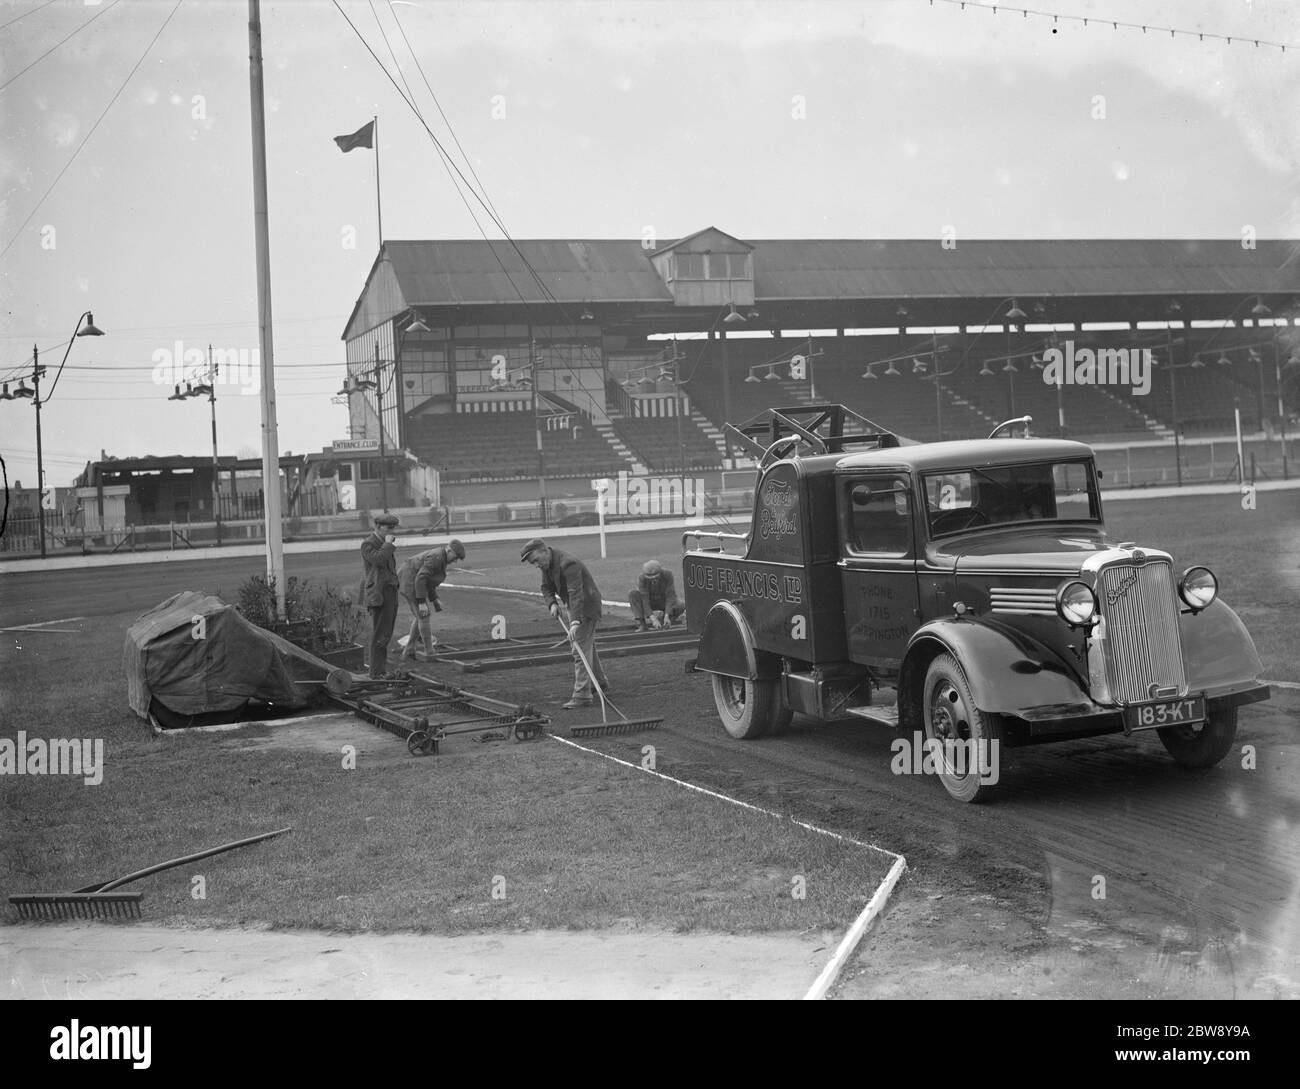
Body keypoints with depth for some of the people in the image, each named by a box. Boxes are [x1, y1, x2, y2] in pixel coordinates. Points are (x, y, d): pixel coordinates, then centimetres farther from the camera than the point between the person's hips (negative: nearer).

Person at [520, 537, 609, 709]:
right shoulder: (547, 564, 0)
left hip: (585, 607, -10)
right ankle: (601, 682, 40)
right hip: (573, 608, 10)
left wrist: (575, 622, -46)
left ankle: (582, 695, -14)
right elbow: (546, 587, 9)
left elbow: (576, 594, -38)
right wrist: (552, 603, -11)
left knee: (581, 651, -13)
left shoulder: (568, 564, -30)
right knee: (587, 647, 23)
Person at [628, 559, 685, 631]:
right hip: (650, 603, 0)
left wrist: (666, 616, -41)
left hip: (664, 602, 0)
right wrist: (653, 619, -44)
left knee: (682, 608, -30)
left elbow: (670, 597, -30)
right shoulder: (642, 579, -27)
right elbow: (645, 600, -33)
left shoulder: (667, 575, -26)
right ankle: (641, 623, -29)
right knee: (633, 595, -28)